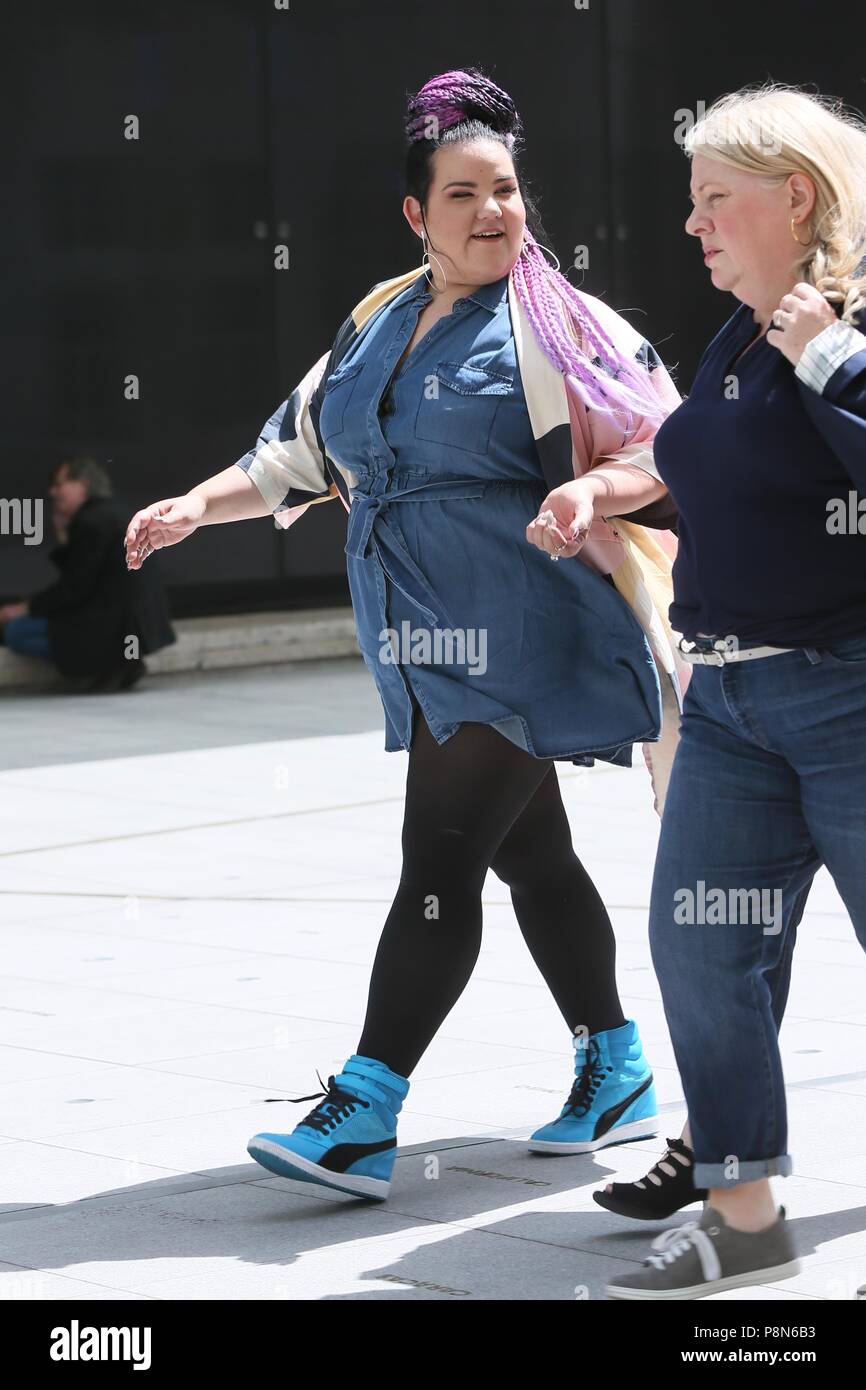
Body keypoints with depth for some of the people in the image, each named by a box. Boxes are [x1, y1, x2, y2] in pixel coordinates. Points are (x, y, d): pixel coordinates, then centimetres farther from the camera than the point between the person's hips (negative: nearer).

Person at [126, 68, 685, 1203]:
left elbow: (667, 450, -7)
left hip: (515, 642, -7)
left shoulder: (554, 324, -4)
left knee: (439, 861, -10)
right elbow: (299, 454, 24)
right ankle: (618, 1075, 28)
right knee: (530, 857, 14)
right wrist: (197, 506, 13)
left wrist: (590, 492, -25)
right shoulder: (379, 324, 15)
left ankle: (362, 1113, -11)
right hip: (427, 651, 7)